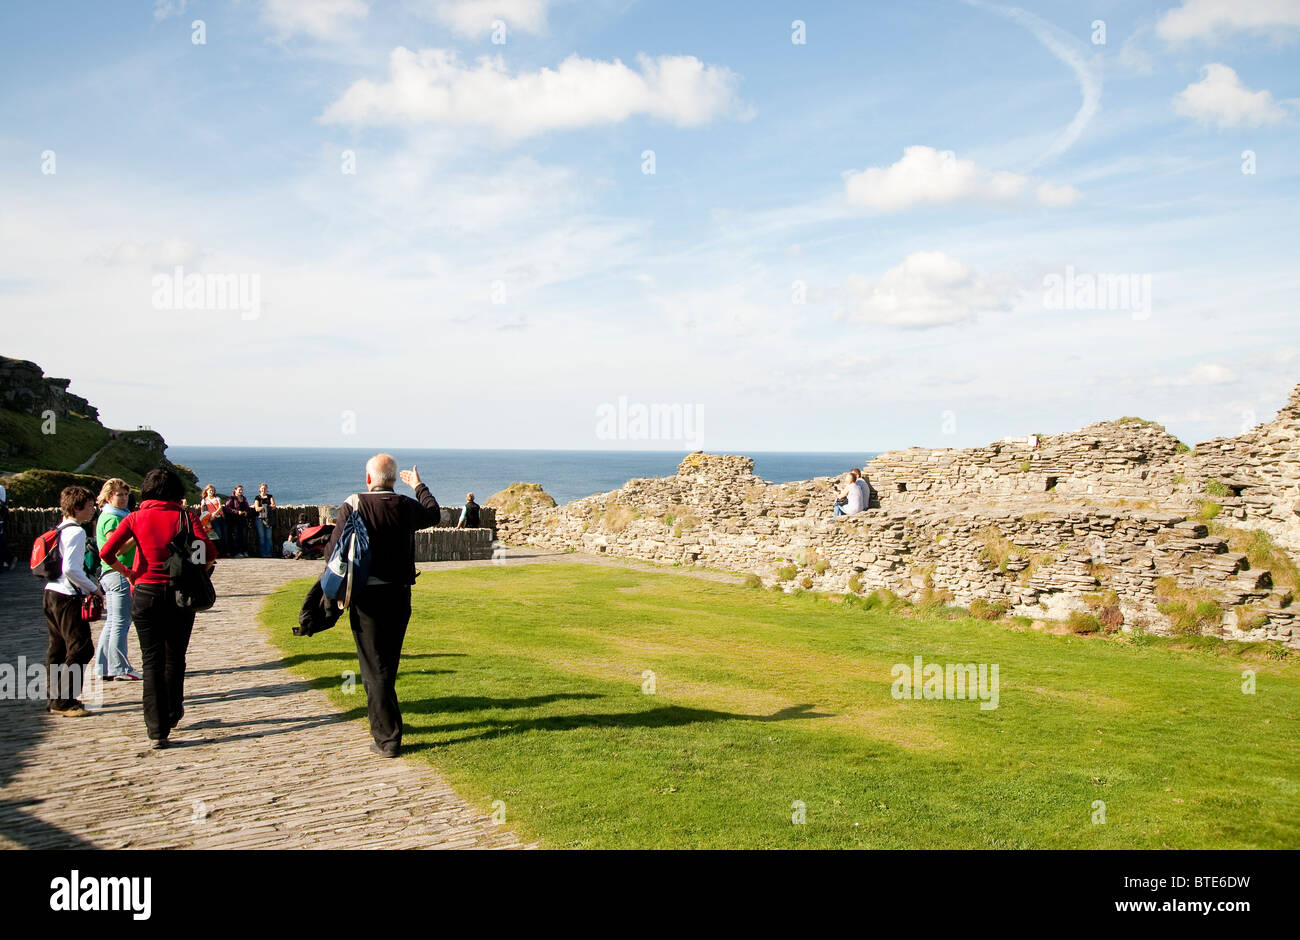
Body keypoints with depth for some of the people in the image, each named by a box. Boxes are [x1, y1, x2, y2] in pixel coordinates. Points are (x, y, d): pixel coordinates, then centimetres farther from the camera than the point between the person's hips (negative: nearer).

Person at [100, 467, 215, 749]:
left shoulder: (136, 518, -1)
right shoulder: (185, 516, -4)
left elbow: (106, 552, -8)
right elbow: (209, 553, -15)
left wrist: (127, 573, 7)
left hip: (146, 593, 0)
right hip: (180, 594, 0)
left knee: (152, 660, 5)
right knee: (175, 657, 18)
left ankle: (157, 730, 1)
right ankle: (173, 713, 36)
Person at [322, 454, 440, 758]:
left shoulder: (353, 507, -14)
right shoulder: (407, 506, -2)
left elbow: (333, 553, -11)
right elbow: (434, 514, 21)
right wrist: (418, 485, 37)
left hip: (367, 598, -4)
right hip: (400, 595, 4)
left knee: (375, 667, 2)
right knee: (388, 663, 20)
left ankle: (388, 738, 2)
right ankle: (383, 724, 35)